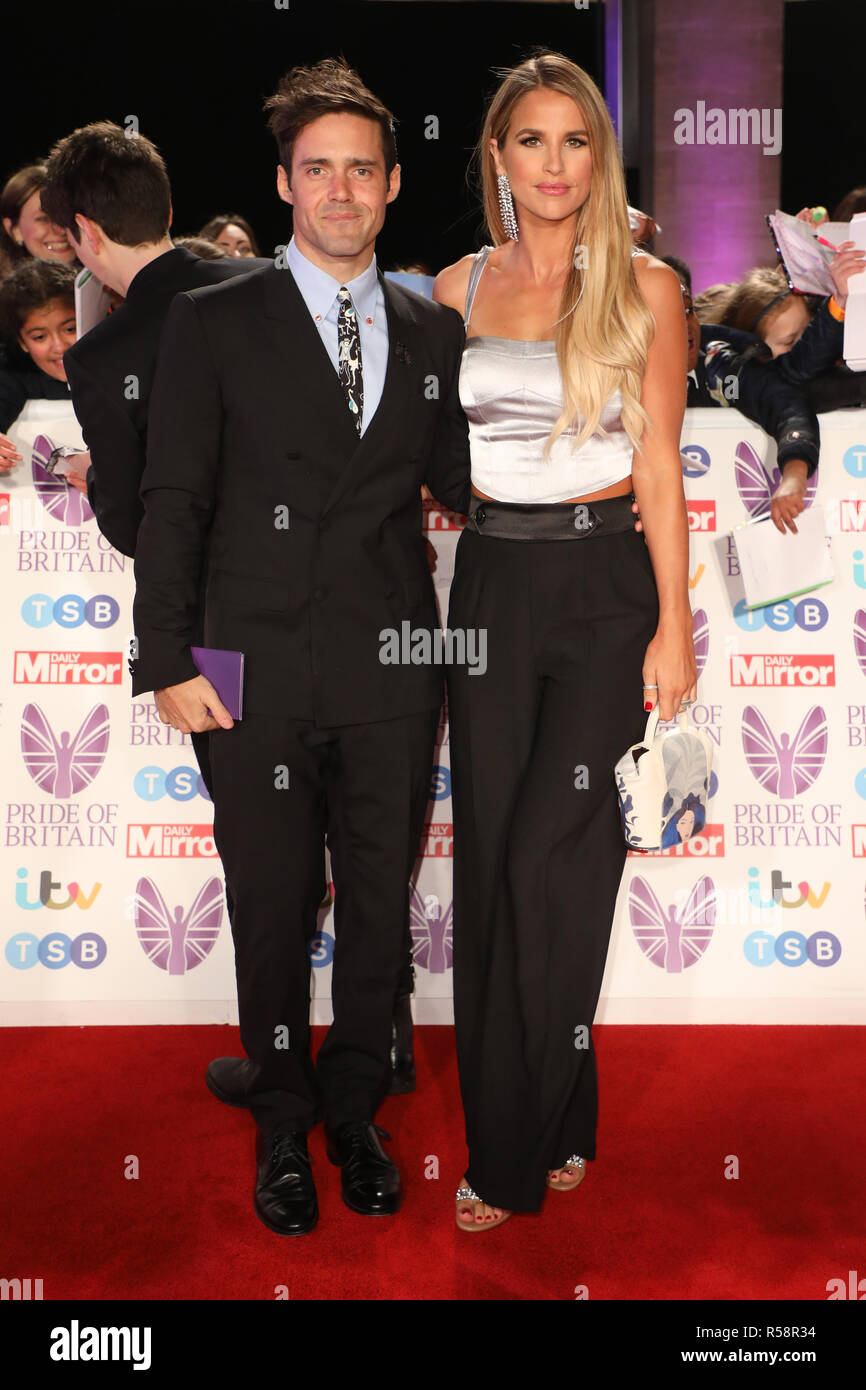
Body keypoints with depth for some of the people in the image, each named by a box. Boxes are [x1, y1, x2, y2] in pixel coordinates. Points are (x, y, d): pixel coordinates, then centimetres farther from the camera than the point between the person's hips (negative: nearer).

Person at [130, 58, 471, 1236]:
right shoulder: (214, 324, 3)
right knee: (273, 909, 8)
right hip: (262, 672, -2)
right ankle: (283, 1126, 30)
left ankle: (354, 1114, 32)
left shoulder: (435, 331, 12)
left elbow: (460, 483, 12)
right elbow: (172, 504, -1)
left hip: (394, 673, 3)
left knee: (381, 905, 11)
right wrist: (169, 662, -6)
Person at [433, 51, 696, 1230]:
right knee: (488, 861, 5)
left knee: (549, 858, -9)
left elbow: (661, 469, -2)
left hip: (606, 583, -3)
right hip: (490, 582, 4)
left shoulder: (645, 288, 1)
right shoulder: (458, 288, 10)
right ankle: (510, 1143, 21)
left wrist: (673, 630, -8)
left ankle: (530, 1139, 10)